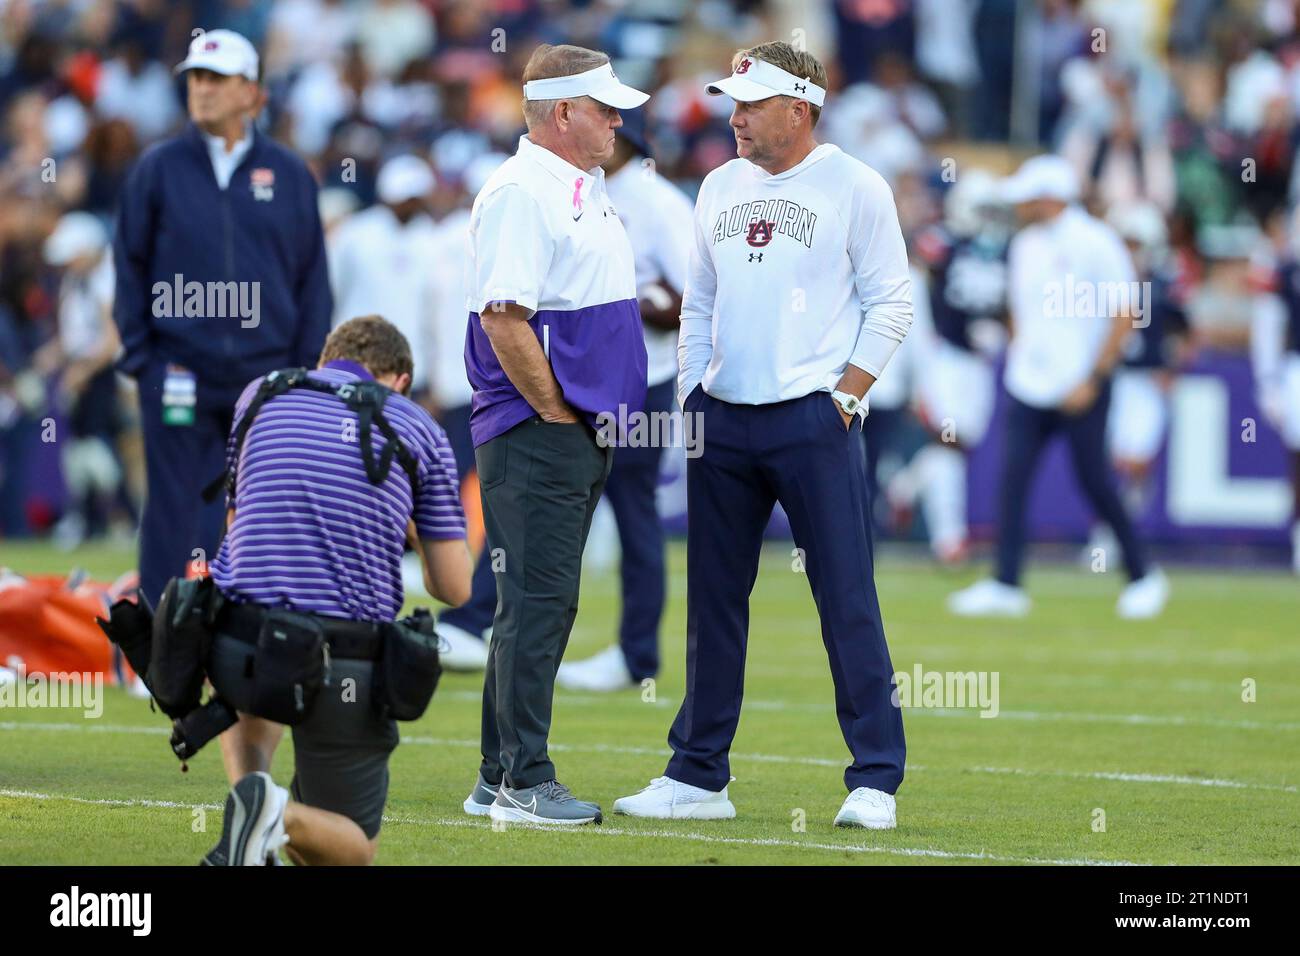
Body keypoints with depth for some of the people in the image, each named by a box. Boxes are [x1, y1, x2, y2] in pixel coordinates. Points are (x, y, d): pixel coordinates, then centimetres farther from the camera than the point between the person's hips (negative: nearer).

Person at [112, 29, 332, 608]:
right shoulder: (158, 169, 4)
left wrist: (307, 369, 3)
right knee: (177, 516, -2)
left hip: (267, 379, 1)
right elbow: (130, 268, 6)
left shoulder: (288, 175, 7)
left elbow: (312, 278, 9)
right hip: (180, 380, -1)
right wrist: (140, 358, -2)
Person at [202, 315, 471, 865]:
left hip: (237, 650, 2)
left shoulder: (261, 394, 13)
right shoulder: (419, 429, 8)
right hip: (343, 674, -2)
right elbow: (454, 588, 6)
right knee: (353, 851, 16)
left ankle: (249, 790, 9)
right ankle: (282, 818, -19)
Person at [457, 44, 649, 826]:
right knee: (536, 602, -8)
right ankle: (524, 783, -6)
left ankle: (500, 780, 17)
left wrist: (604, 418, 19)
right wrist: (556, 413, -16)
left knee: (547, 604, 12)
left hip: (583, 433, 10)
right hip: (535, 437, -10)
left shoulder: (585, 191, 18)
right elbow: (504, 318, -20)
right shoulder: (520, 192, -14)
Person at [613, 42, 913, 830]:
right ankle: (699, 776, 15)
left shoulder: (855, 187, -3)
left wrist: (846, 398, -10)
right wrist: (689, 402, 11)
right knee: (712, 600, 8)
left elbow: (891, 304, -3)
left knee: (847, 600, -6)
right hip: (722, 420, 6)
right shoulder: (720, 188, 14)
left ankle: (876, 779, -3)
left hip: (814, 420, -6)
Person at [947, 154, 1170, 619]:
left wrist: (1094, 379, -15)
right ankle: (1006, 585, -3)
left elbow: (1126, 312, -11)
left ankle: (1143, 577, 13)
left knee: (1095, 483, -2)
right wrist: (1017, 358, 14)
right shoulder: (1024, 245, 11)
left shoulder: (1094, 242, -10)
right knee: (1013, 478, -4)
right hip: (1028, 386, 6)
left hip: (1080, 387, -6)